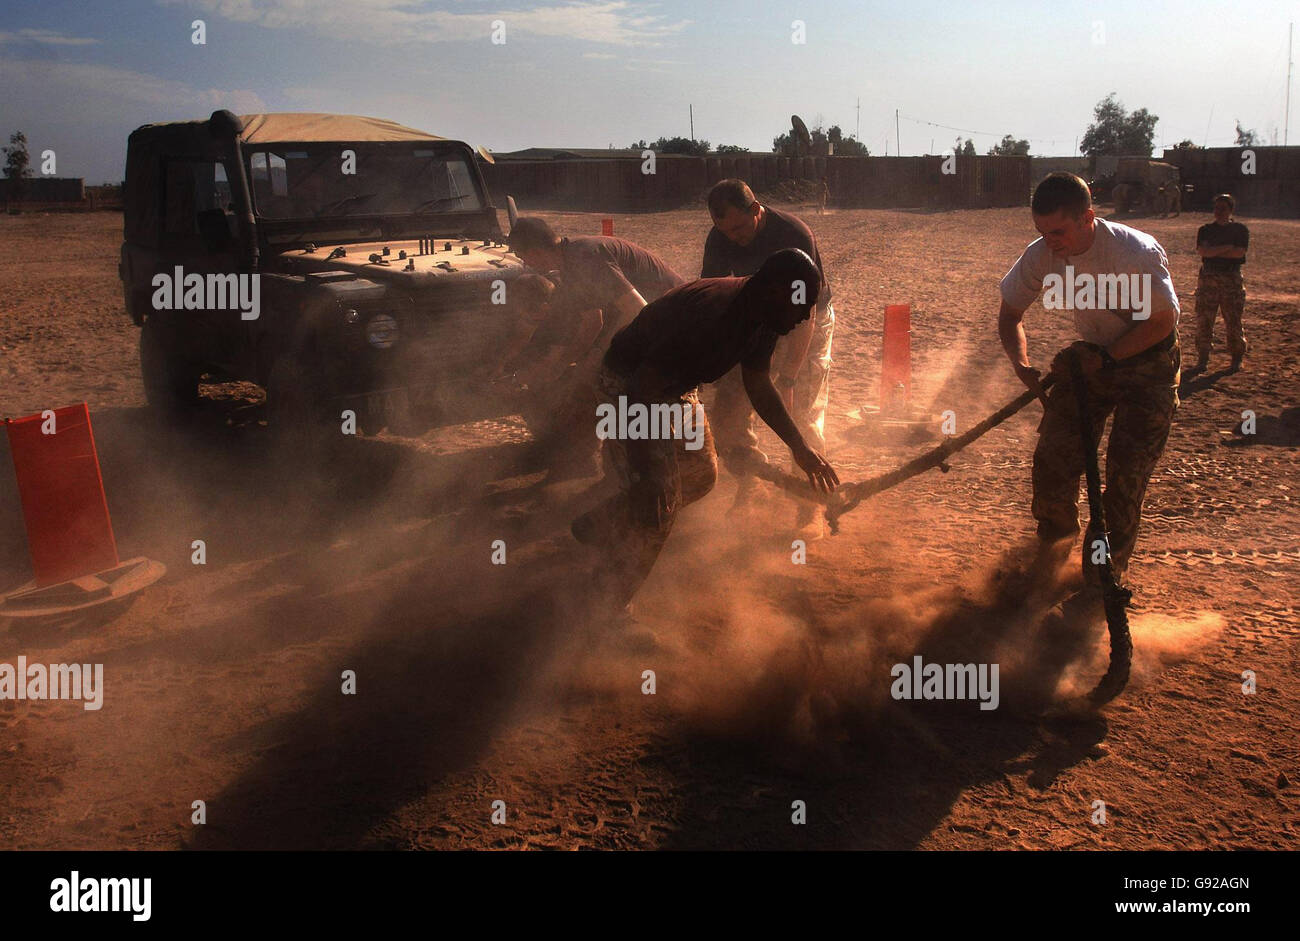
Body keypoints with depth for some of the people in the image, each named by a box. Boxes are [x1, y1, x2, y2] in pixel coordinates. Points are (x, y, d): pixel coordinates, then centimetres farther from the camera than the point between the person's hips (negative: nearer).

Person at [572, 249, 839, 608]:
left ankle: (596, 528, 30)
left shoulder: (762, 319, -8)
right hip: (629, 386, -9)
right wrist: (644, 475, -36)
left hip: (677, 386, 9)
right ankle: (610, 607, 4)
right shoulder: (711, 313, -37)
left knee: (701, 477, 15)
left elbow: (758, 384, 8)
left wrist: (800, 446, 4)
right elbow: (642, 388, -36)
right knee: (657, 502, -13)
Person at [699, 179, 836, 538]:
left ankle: (809, 510, -1)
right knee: (728, 405, -6)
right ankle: (750, 485, 15)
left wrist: (787, 379, -34)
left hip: (806, 323, -5)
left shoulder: (795, 236, -31)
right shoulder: (720, 239, -16)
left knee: (802, 412, -13)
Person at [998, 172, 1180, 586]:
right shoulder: (1041, 255, -17)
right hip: (1093, 355, 4)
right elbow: (1010, 314, -2)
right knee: (1054, 455, -4)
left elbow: (1161, 322, -18)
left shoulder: (1137, 252, -30)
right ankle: (1054, 543, 19)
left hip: (1148, 361, -4)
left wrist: (1106, 357, -22)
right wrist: (1022, 365, -17)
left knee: (1127, 470, -8)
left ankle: (1108, 567, 10)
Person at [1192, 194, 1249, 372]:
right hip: (1208, 277, 1)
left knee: (1234, 320, 1)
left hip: (1232, 279, -1)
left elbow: (1239, 252, -10)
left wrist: (1213, 251, -9)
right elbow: (1202, 251, -8)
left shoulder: (1240, 230, 5)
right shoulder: (1205, 230, 9)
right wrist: (1227, 248, -12)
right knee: (1204, 319, -1)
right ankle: (1203, 358, 7)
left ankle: (1237, 358, 13)